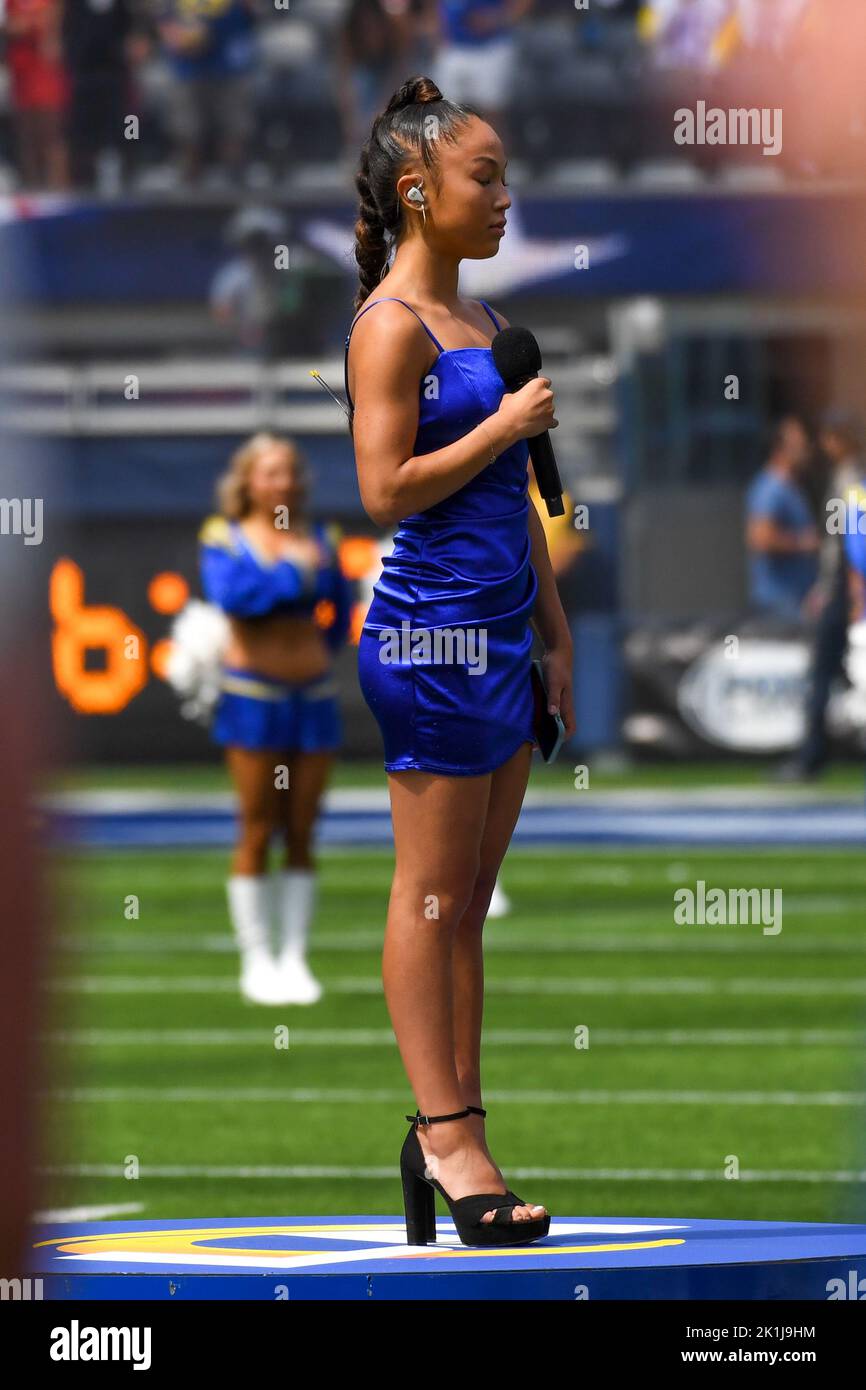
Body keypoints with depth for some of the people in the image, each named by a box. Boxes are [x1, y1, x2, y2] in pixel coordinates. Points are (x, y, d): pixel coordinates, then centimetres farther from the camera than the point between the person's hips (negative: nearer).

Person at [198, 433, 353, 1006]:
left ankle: (295, 958, 8)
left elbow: (340, 611, 21)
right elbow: (229, 593, -21)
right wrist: (293, 573, -15)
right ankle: (257, 961, 3)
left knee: (301, 834, 4)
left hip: (313, 694, 3)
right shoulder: (224, 538, -2)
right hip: (253, 696, -3)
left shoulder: (321, 540, 8)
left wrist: (316, 654, 11)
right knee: (258, 833, -3)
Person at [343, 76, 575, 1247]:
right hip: (432, 628, -9)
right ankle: (447, 1137, -4)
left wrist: (555, 632, 18)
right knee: (431, 894, -5)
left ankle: (453, 1129, 10)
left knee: (470, 899, 8)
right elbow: (386, 489, -17)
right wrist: (507, 425, -13)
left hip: (499, 632, 9)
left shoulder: (485, 326, 18)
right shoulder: (391, 326, -9)